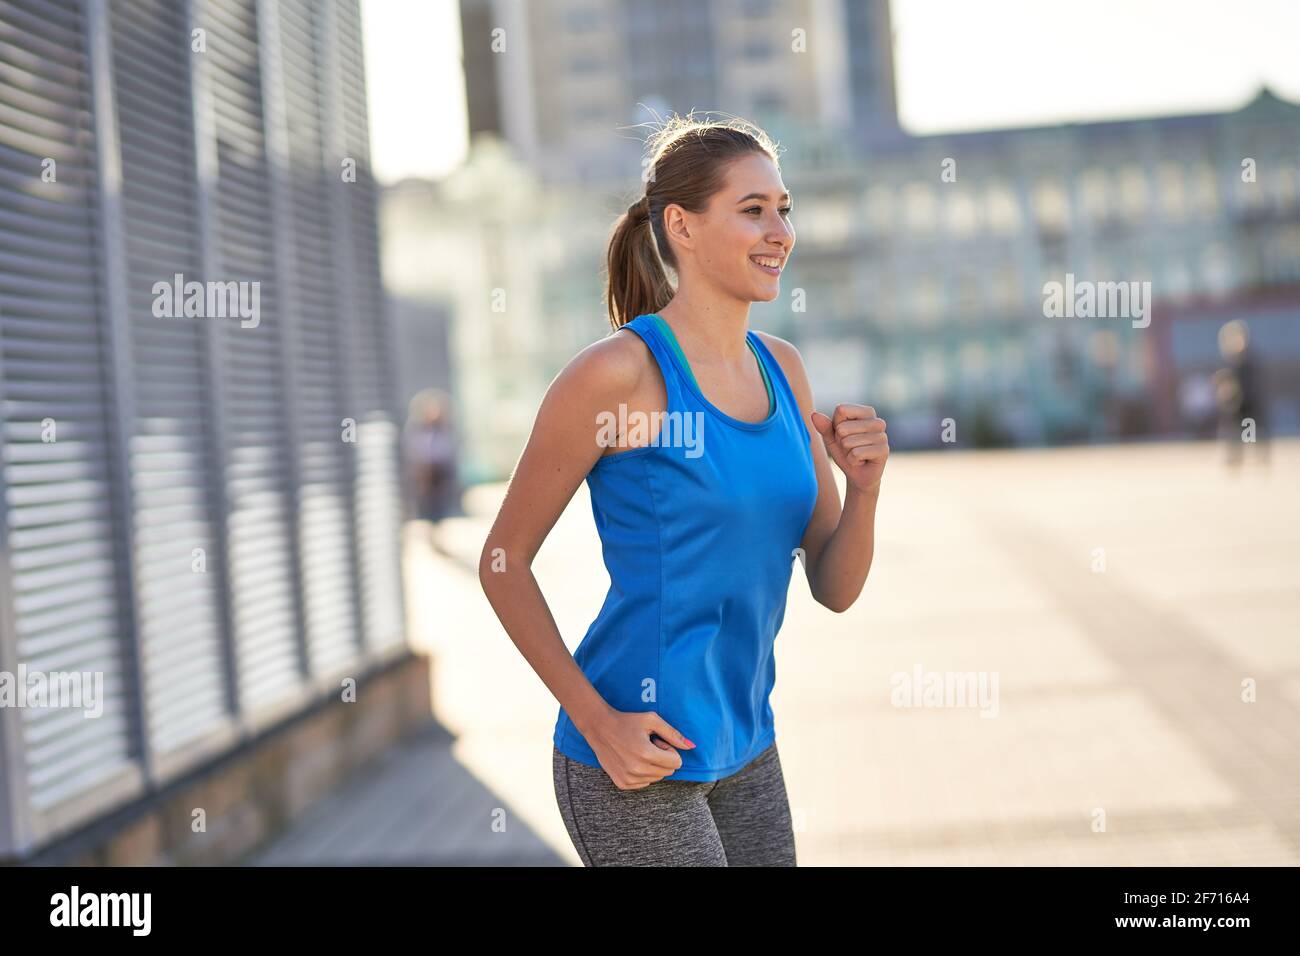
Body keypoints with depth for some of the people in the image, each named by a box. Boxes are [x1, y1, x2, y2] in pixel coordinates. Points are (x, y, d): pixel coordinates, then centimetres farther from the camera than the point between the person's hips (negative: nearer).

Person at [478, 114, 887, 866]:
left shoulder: (782, 369, 5)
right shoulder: (616, 372, -14)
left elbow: (835, 589, 6)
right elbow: (504, 563, -8)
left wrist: (864, 489, -12)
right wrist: (597, 721, -15)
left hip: (744, 751, 7)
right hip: (636, 761, -6)